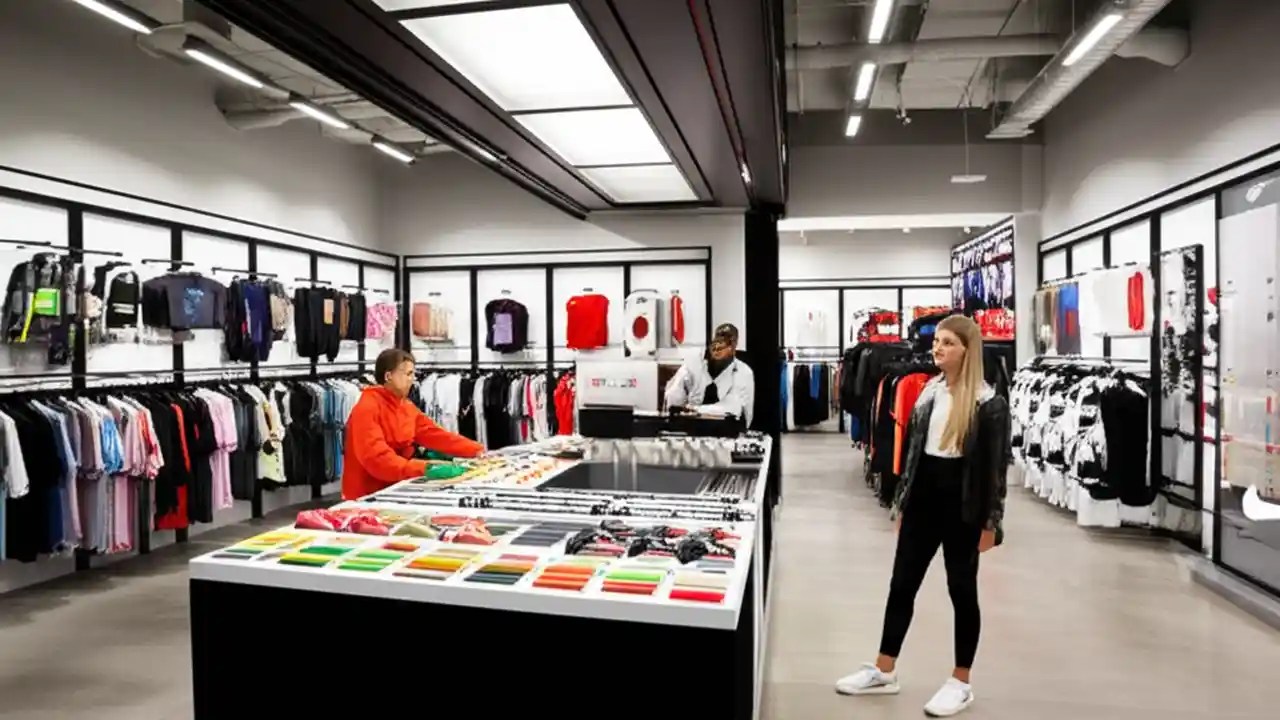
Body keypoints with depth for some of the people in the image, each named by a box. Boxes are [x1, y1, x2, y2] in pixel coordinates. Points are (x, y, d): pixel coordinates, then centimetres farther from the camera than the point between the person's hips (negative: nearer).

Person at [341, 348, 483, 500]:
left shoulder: (406, 406, 7)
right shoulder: (367, 409, -16)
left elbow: (436, 435, 4)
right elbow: (376, 458, -28)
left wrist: (477, 450, -5)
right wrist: (423, 468, -37)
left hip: (396, 488, 7)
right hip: (366, 496, -7)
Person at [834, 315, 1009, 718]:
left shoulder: (987, 402, -10)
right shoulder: (928, 391, 7)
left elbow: (996, 465, -9)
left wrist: (990, 521, -10)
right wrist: (901, 502, 13)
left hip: (963, 502, -6)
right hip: (923, 496, 6)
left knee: (962, 590, 7)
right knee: (902, 584, 10)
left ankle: (961, 683, 22)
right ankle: (883, 672, 23)